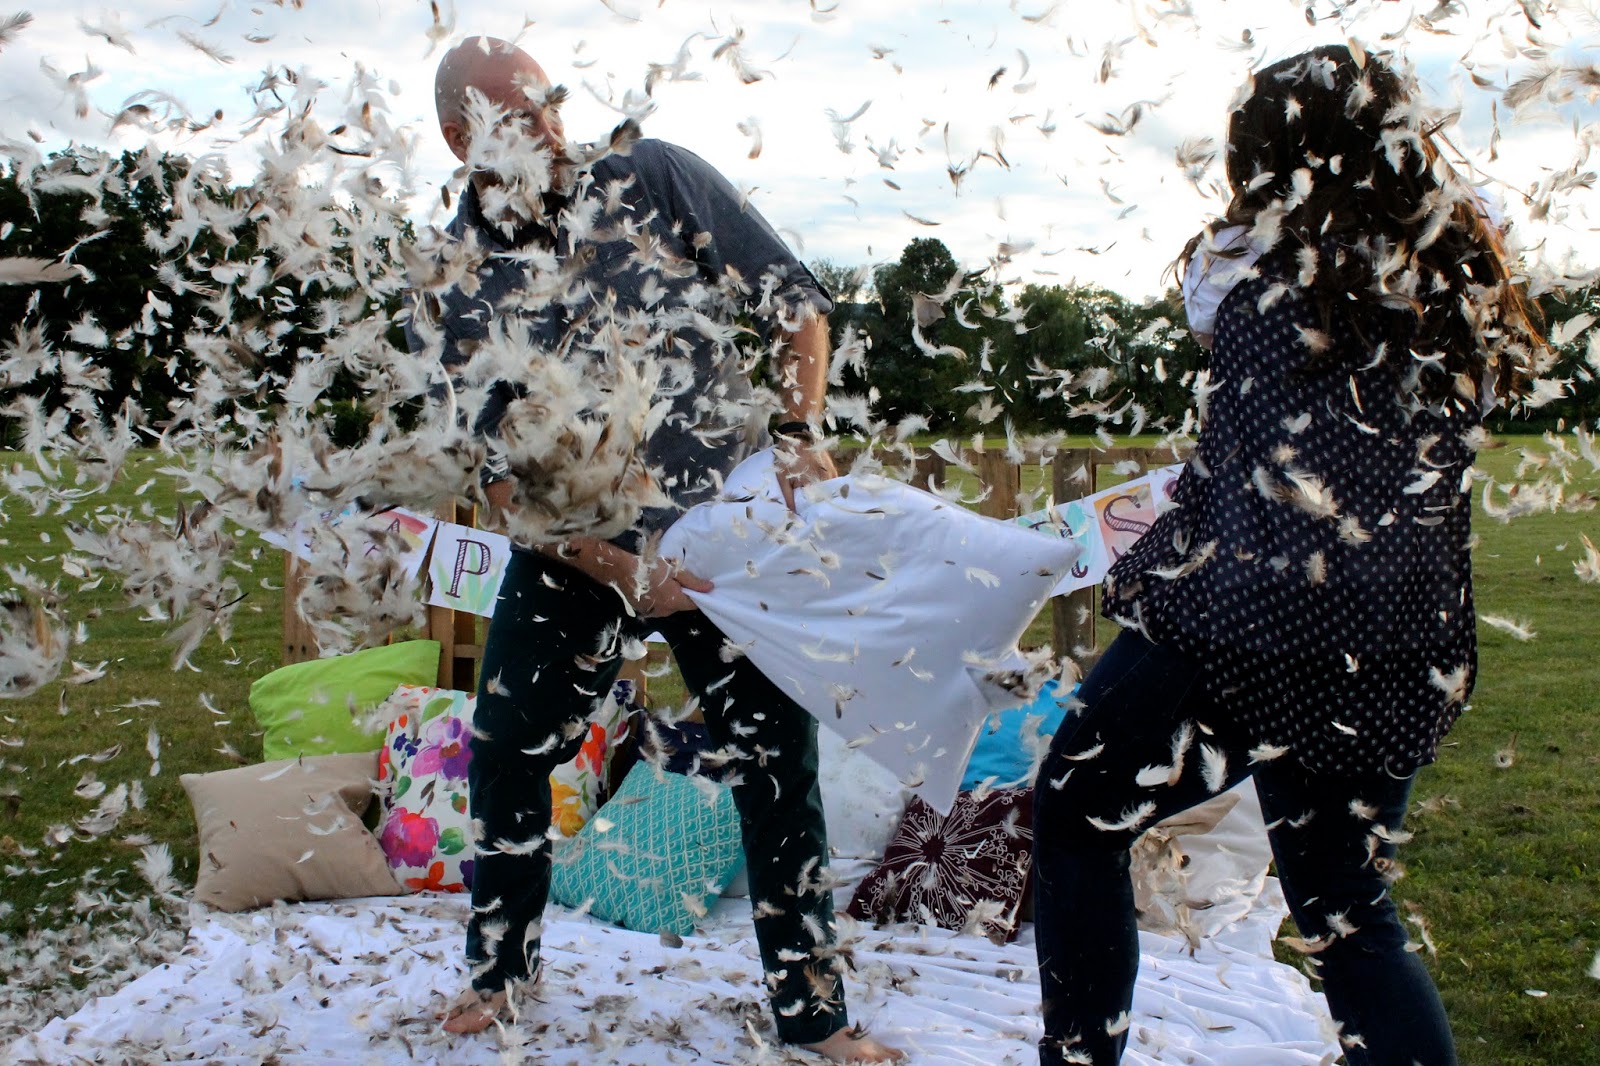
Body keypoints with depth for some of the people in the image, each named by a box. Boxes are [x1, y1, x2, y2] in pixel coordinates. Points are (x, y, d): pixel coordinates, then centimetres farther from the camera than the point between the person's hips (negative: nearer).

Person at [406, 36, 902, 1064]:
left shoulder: (655, 176, -9)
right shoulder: (454, 290, -8)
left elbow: (795, 296, -3)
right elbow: (500, 474, -10)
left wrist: (801, 433, -16)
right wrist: (620, 573, -22)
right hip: (578, 546, 1)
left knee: (778, 764, -1)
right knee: (506, 752, 4)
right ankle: (501, 967, 30)